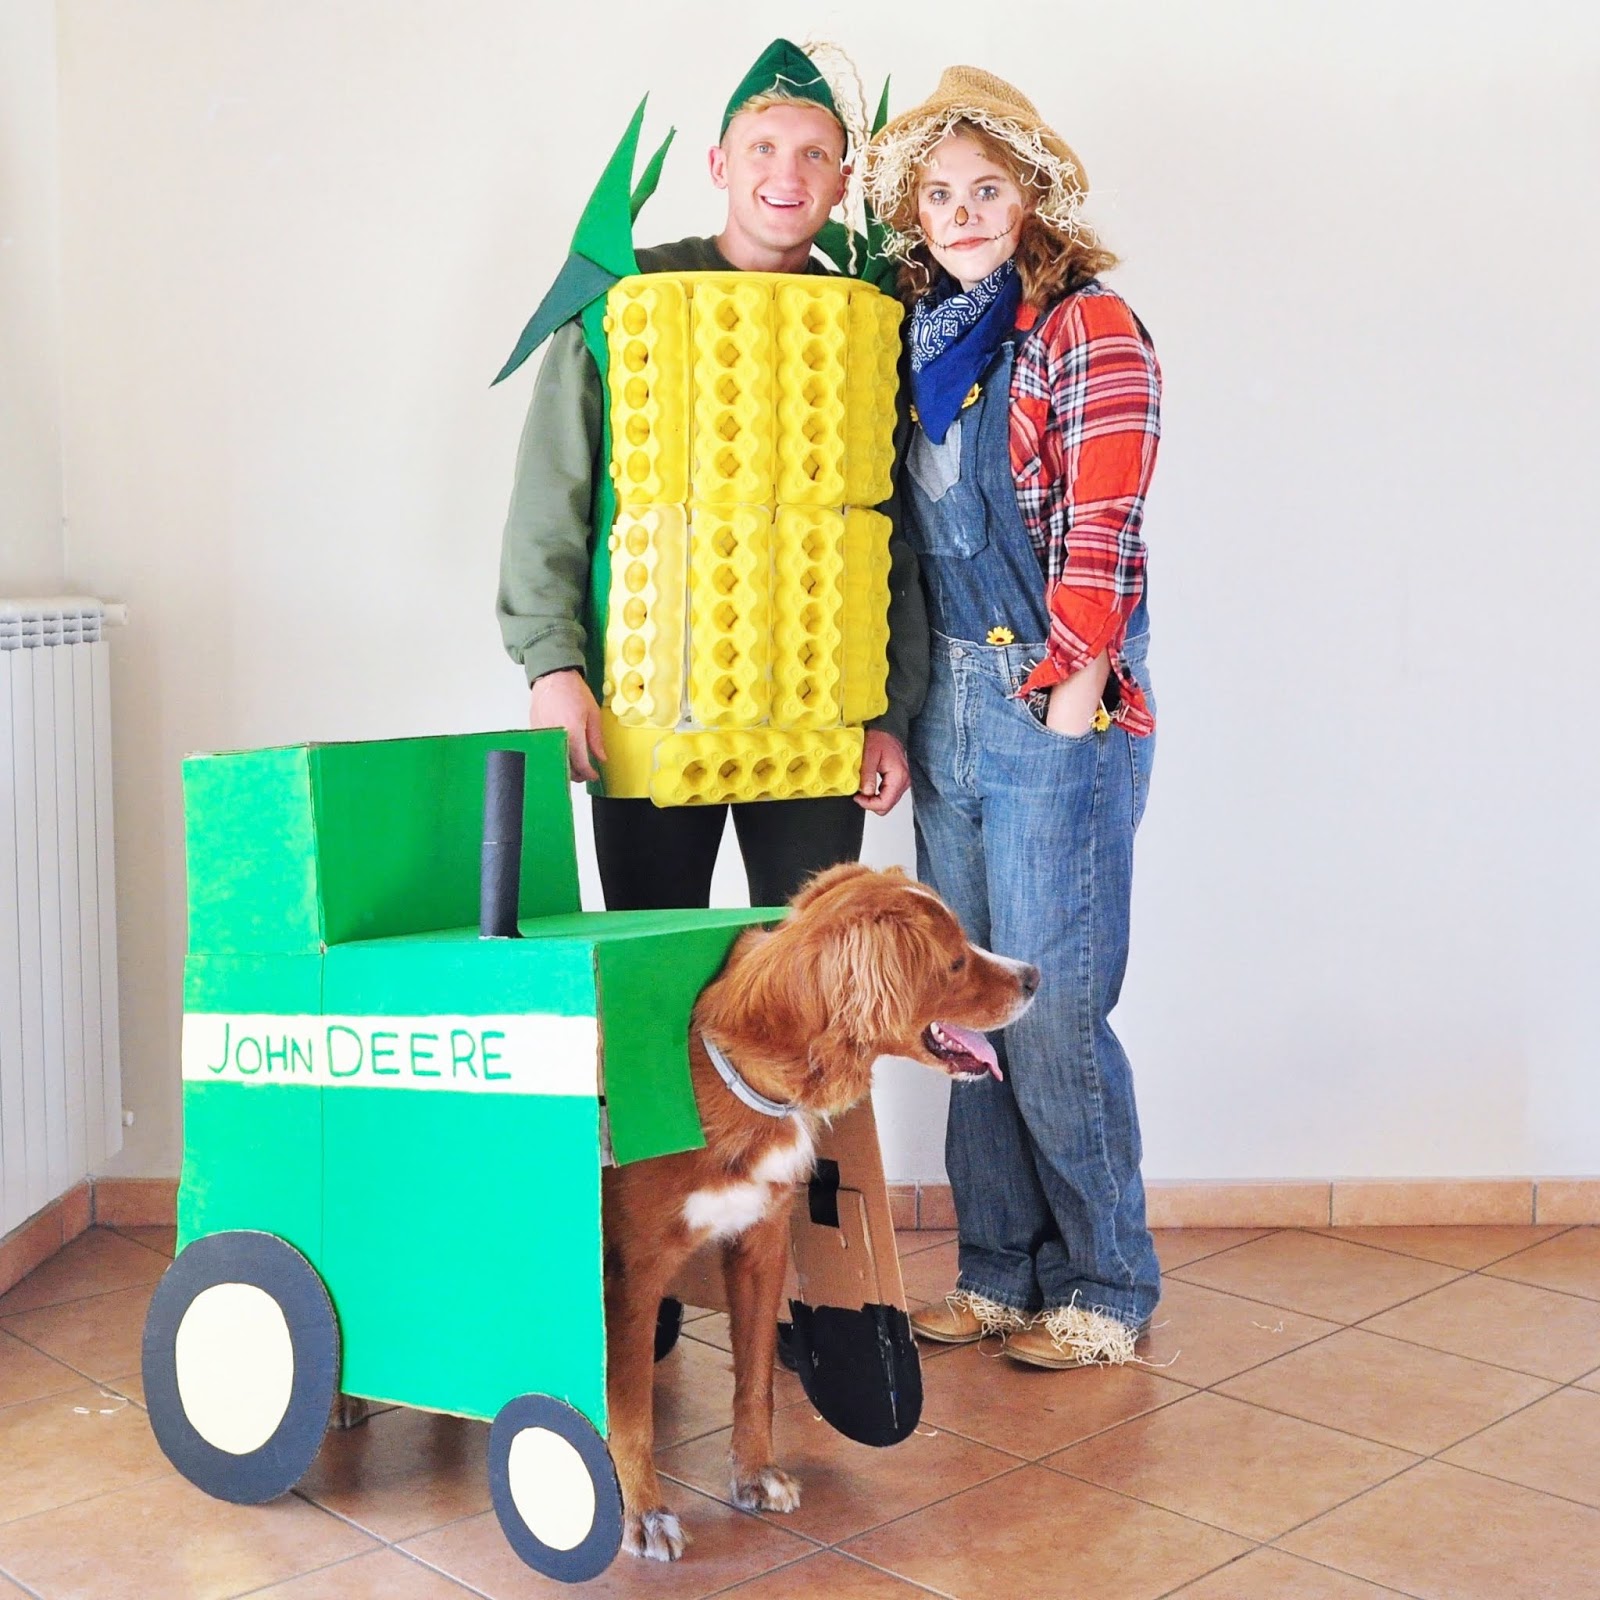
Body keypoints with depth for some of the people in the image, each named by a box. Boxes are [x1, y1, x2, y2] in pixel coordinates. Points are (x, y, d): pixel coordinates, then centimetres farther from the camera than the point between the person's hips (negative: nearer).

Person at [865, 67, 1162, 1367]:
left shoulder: (1088, 328, -4)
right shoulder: (918, 335, 15)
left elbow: (1103, 525, -11)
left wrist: (1075, 691, -15)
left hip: (1056, 713, -7)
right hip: (947, 711, 7)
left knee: (1052, 1012, -4)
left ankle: (1107, 1290, 12)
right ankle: (1000, 1271, 23)